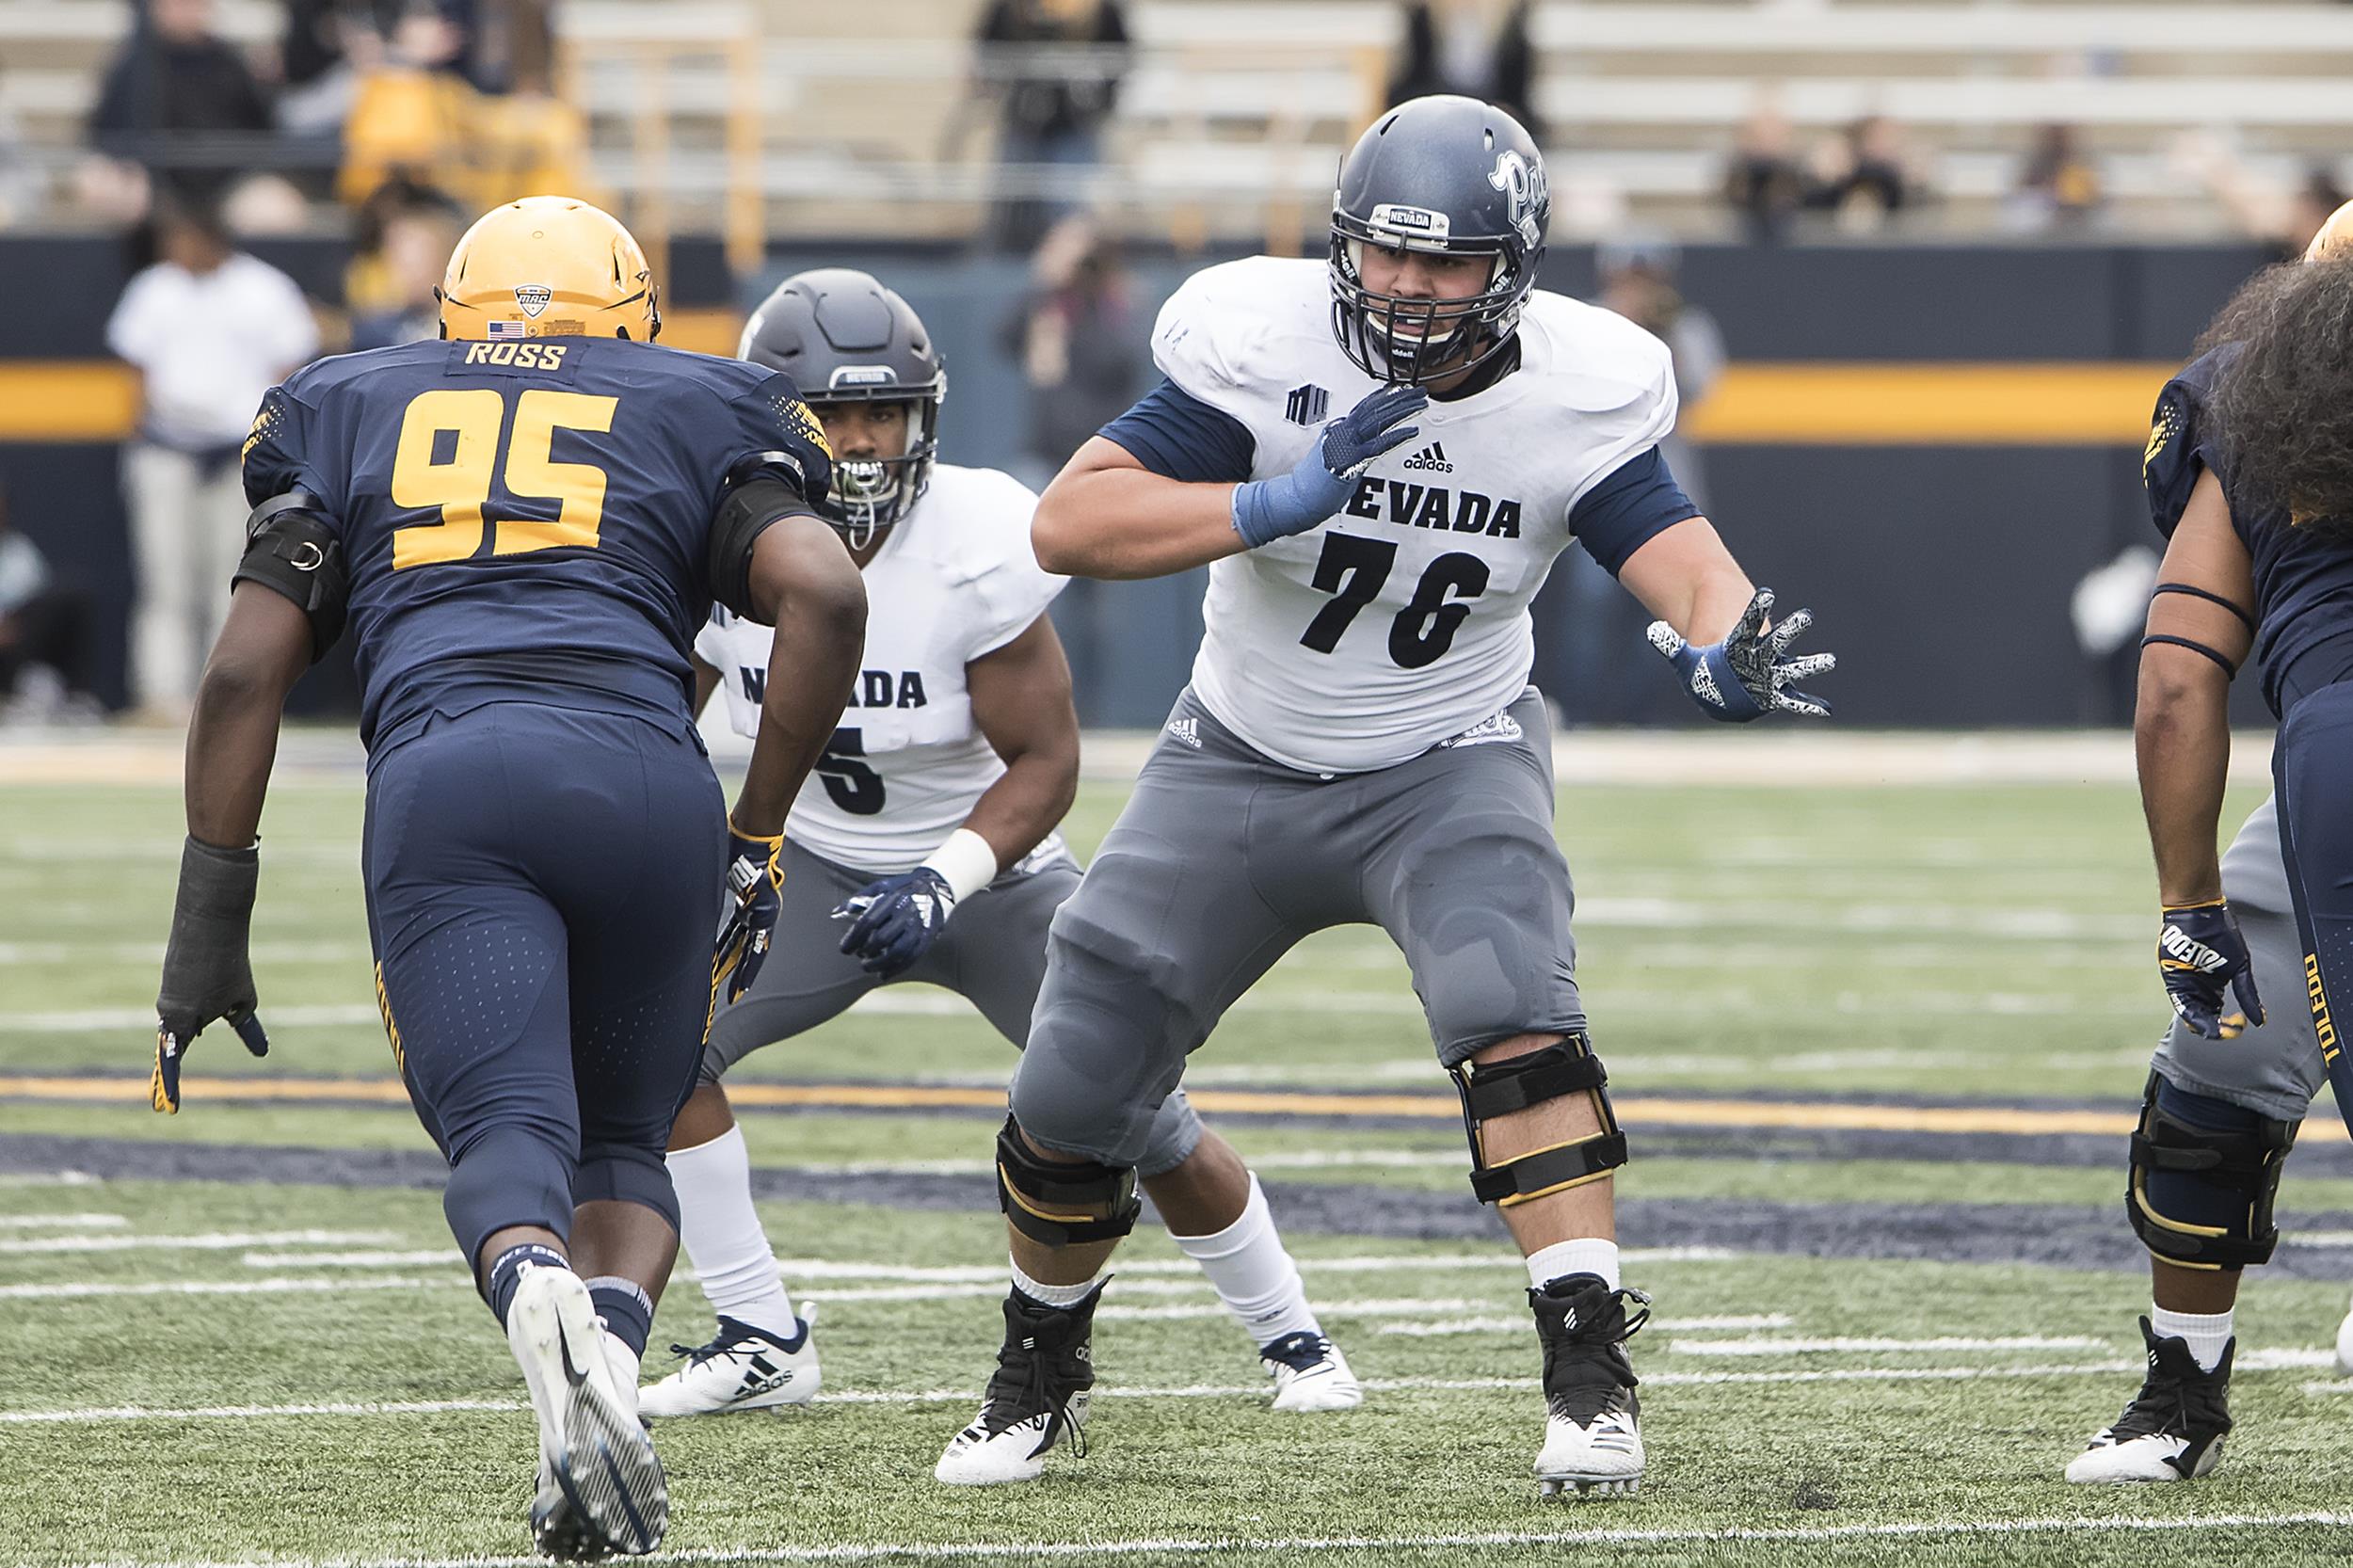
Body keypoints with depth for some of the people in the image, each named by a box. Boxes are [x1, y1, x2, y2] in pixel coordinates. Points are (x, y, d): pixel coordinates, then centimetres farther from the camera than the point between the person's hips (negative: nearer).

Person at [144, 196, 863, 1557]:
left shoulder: (353, 415, 28)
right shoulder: (694, 417, 26)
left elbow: (246, 671, 18)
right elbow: (824, 594, 7)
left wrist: (210, 925, 19)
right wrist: (756, 844, 13)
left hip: (443, 784, -1)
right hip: (646, 780, 1)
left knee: (507, 1136, -9)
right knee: (625, 1145, 17)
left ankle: (542, 1302, -43)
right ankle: (612, 1345, -12)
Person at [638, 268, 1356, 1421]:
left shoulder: (975, 547, -26)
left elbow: (1044, 761, -21)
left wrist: (943, 884, -35)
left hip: (991, 862, -3)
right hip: (818, 864, 3)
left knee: (1145, 1118, -5)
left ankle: (1287, 1335, 23)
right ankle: (760, 1342, -5)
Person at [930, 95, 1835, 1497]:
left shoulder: (1576, 394, -15)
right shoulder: (1266, 346, -21)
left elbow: (1675, 548, -21)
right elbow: (1067, 524, -25)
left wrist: (1727, 647, -45)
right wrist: (1277, 506, -38)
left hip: (1449, 763, -1)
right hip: (1241, 766, 1)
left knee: (1510, 1007, -31)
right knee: (1071, 1104, 3)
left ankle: (1590, 1375, -30)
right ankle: (1042, 1367, 32)